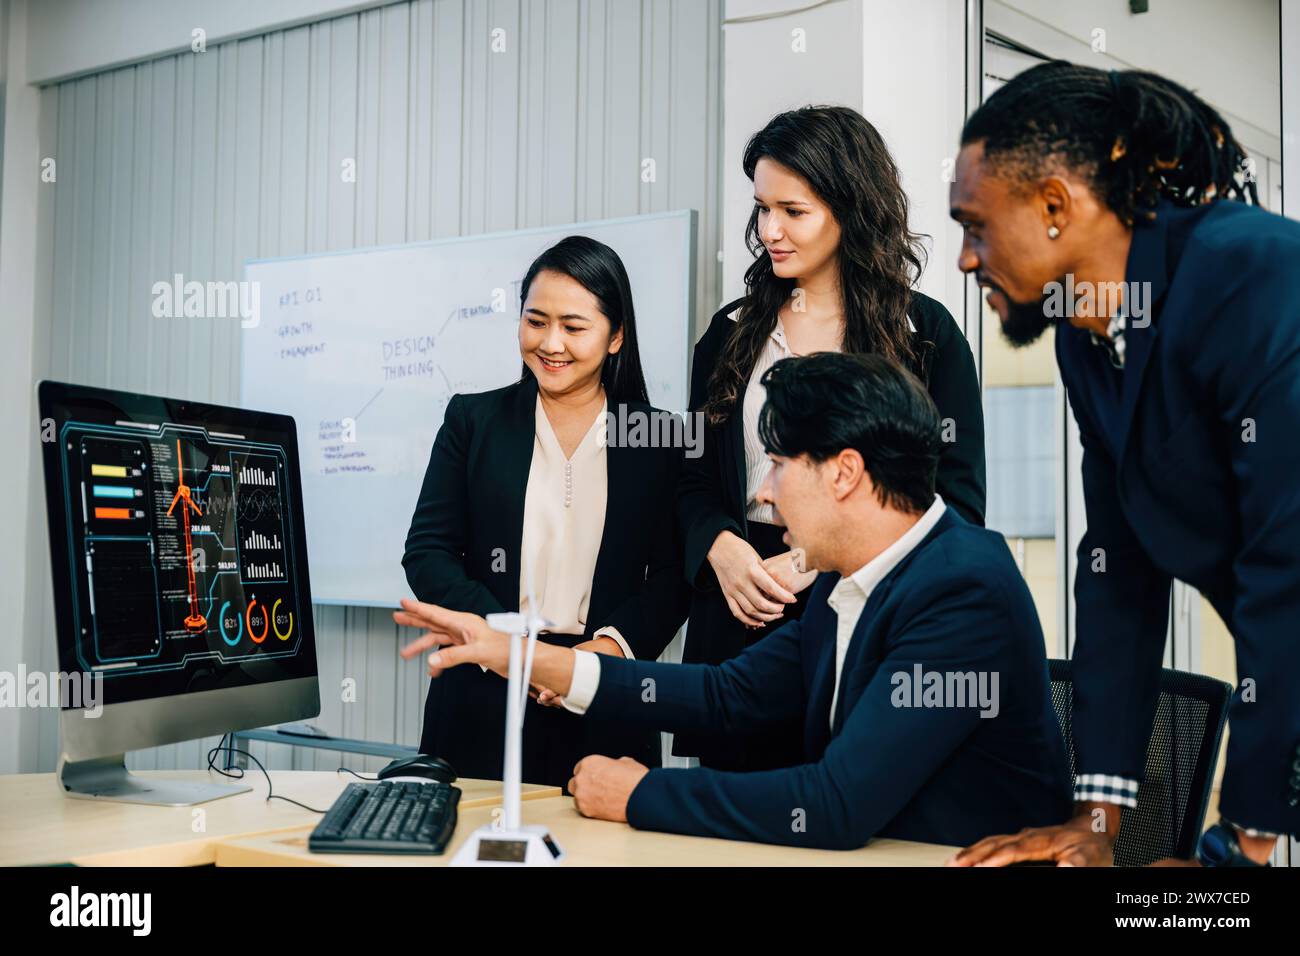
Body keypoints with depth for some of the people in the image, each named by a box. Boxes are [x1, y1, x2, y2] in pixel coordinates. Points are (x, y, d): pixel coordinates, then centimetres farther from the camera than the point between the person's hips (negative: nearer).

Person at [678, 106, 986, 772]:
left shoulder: (925, 333, 1)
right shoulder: (733, 330, 13)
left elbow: (957, 503, -4)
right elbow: (693, 480, 15)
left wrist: (814, 562, -13)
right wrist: (724, 550, -7)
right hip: (740, 627, 3)